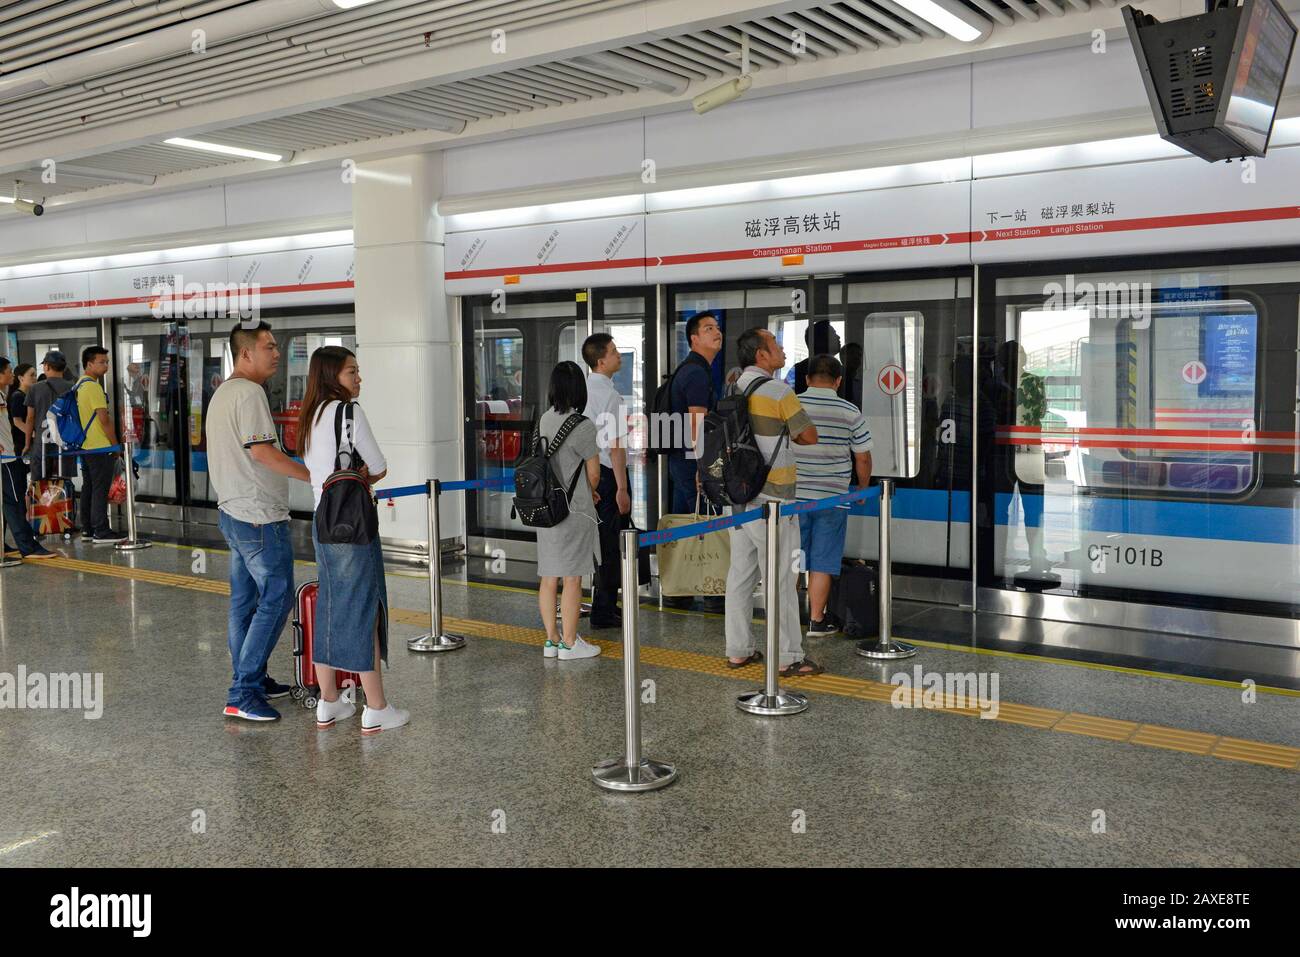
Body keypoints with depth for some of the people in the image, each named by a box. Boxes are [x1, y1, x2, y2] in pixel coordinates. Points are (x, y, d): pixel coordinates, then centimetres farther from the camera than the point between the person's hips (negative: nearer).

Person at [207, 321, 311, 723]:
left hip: (233, 511, 11)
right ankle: (242, 695, -5)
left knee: (245, 601, 15)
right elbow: (260, 451, -22)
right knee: (276, 599, -6)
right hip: (259, 515, -11)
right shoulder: (249, 392, -16)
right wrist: (312, 475, -18)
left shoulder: (222, 393, 17)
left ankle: (252, 680, 25)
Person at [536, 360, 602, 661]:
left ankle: (551, 640, 19)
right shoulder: (582, 426, -15)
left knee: (548, 577, 11)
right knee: (572, 578, 1)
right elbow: (593, 473, -8)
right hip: (573, 511, -7)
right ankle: (569, 643, 8)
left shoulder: (544, 420, 6)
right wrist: (591, 493, 15)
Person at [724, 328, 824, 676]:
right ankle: (788, 657, 4)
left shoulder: (734, 389, 9)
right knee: (780, 579, -1)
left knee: (740, 573, 11)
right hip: (770, 500, -7)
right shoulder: (779, 391, -13)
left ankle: (738, 650, 18)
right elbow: (809, 436, -7)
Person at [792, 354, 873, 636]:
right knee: (822, 562, 6)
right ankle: (817, 620, 12)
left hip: (793, 496, 2)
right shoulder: (850, 412, -5)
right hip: (832, 497, -1)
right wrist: (863, 488, 17)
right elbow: (862, 457, 0)